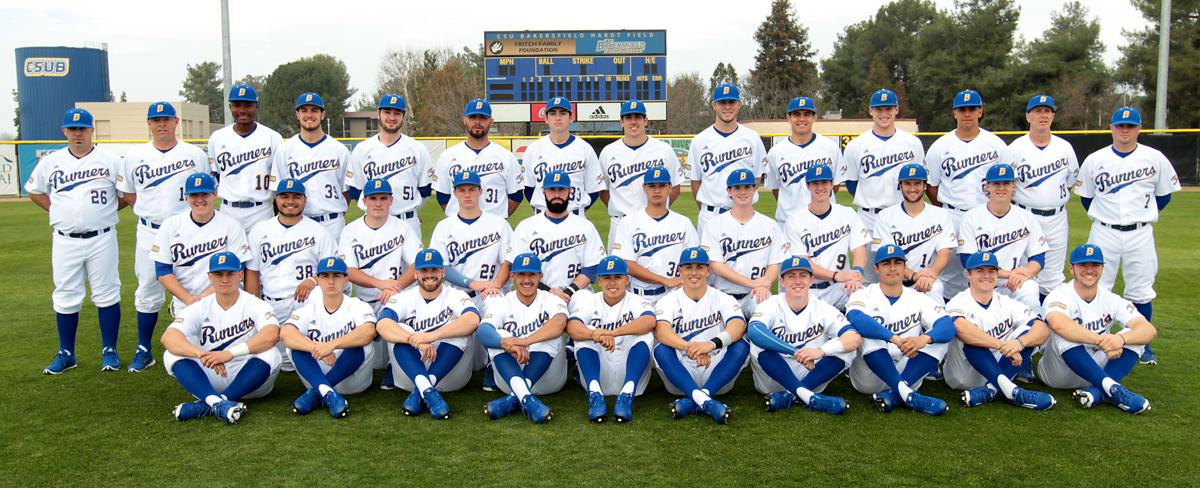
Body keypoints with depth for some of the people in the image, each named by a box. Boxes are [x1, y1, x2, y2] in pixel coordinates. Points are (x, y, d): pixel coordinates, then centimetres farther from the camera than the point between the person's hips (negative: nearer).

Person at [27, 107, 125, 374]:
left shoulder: (110, 160, -1)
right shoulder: (51, 161, 7)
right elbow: (34, 191, 18)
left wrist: (106, 210, -3)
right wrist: (57, 210, 6)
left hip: (101, 239, -2)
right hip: (65, 240, 3)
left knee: (107, 294, 1)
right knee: (65, 297, 8)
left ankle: (109, 351, 11)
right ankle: (65, 353, 18)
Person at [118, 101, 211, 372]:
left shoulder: (195, 155, 1)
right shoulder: (134, 156, 5)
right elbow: (127, 192, 14)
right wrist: (150, 211, 4)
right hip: (149, 233, 2)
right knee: (148, 292, 8)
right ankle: (144, 351, 18)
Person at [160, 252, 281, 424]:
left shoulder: (255, 305, -6)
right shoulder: (200, 308, 0)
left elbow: (272, 334, -27)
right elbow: (168, 337, -17)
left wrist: (230, 353, -37)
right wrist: (201, 354, -37)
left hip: (249, 379, -2)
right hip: (209, 380, 2)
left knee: (269, 354, -30)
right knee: (173, 355, -18)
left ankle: (207, 405, -32)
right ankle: (216, 401, -39)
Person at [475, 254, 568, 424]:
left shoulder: (551, 300, -1)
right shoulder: (501, 303, 1)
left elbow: (560, 322, -27)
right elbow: (482, 331, -21)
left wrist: (524, 341, -42)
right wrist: (508, 343, -43)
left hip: (547, 376, -1)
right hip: (510, 373, 1)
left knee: (551, 334, -25)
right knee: (499, 337, -24)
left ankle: (514, 398, -39)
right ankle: (526, 398, -49)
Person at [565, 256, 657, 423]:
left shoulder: (636, 302, 4)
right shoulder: (590, 302, 7)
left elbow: (649, 321, -22)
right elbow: (571, 326, -16)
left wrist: (615, 332, -39)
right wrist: (596, 335, -39)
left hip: (629, 372, -1)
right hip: (597, 374, 1)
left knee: (644, 333, -21)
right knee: (586, 332, -19)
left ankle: (627, 395, -37)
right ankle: (595, 395, -35)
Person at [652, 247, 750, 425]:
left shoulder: (723, 299, 5)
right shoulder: (669, 301, 3)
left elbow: (738, 325, -17)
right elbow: (660, 330, -19)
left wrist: (712, 344, -38)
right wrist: (689, 347, -39)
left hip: (717, 376, 1)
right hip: (680, 376, 0)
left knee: (741, 346, -24)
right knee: (661, 349, -27)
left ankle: (694, 401, -36)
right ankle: (705, 401, -45)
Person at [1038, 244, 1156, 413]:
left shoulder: (1111, 299, -3)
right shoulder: (1061, 296, -15)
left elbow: (1150, 329, -18)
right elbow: (1058, 324, -40)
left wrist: (1121, 339, -38)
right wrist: (1102, 340, -40)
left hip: (1094, 370, 5)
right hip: (1056, 372, -4)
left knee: (1134, 336, -14)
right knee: (1065, 335, -32)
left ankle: (1098, 391, -30)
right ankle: (1111, 386, -36)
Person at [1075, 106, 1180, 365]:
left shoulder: (1155, 158, 1)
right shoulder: (1094, 160, 2)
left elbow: (1164, 194, 12)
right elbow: (1085, 196, 13)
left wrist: (1145, 215, 7)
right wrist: (1103, 215, 7)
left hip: (1140, 234, 0)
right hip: (1104, 234, 0)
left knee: (1141, 292, 5)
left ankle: (1142, 345, 19)